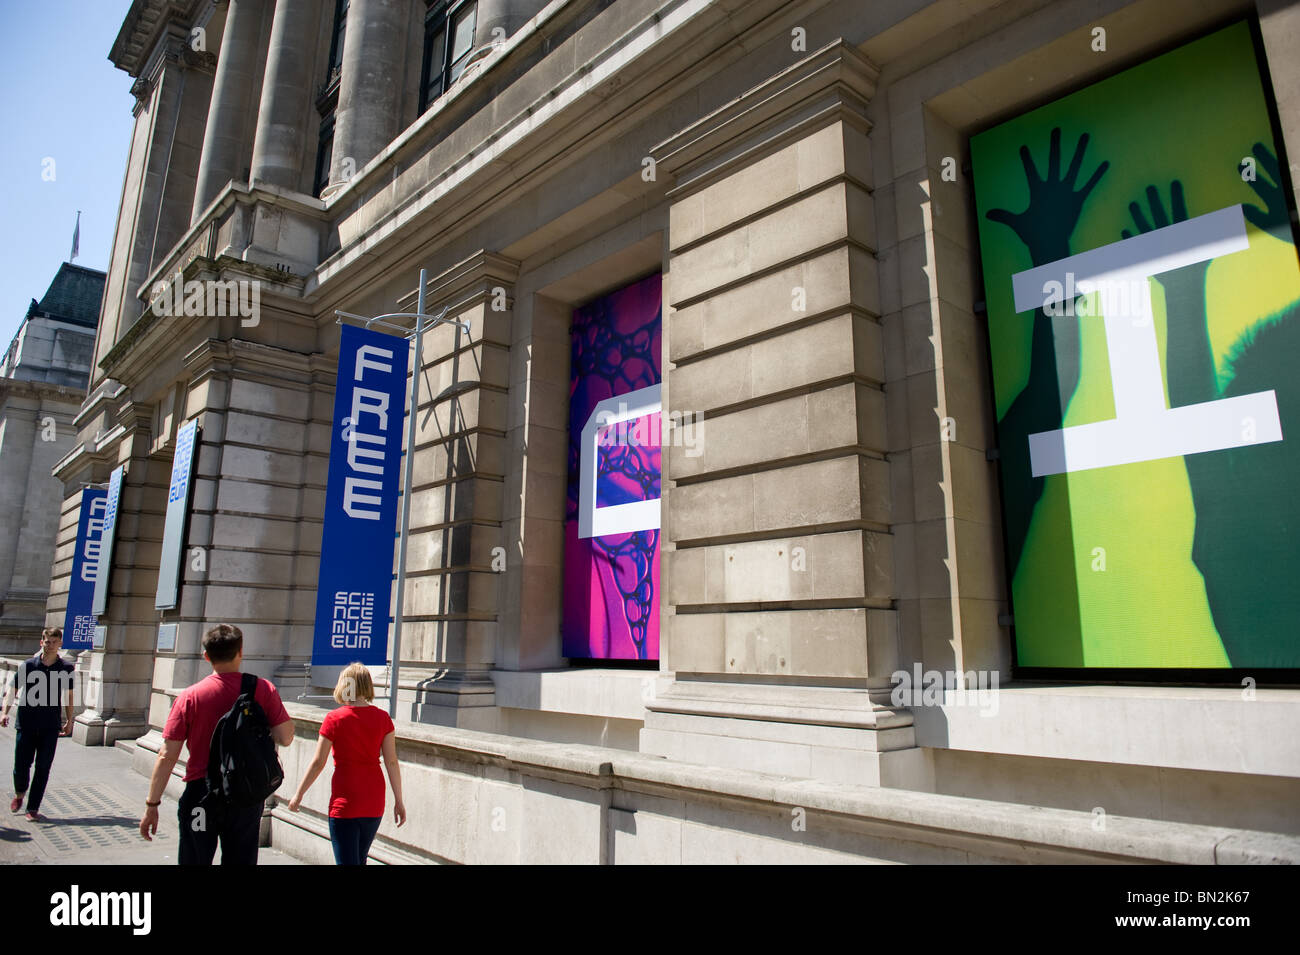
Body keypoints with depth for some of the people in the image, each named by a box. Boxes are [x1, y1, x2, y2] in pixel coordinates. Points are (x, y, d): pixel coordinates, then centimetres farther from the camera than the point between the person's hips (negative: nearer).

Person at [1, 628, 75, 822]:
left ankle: (33, 808, 11)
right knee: (21, 765, 5)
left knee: (43, 768, 0)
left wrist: (69, 721, 10)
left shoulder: (66, 668, 1)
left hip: (50, 727, 0)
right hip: (26, 723, 0)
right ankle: (19, 793, 36)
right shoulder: (27, 665, -2)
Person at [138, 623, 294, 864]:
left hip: (202, 794, -1)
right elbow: (286, 738, -8)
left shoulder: (189, 697, -7)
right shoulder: (263, 690, -7)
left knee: (194, 859, 12)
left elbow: (167, 756, -7)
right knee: (241, 860, 14)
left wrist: (152, 805, 1)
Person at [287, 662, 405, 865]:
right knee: (360, 858, 22)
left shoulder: (334, 719, -10)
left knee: (347, 860, 1)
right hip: (374, 802, 4)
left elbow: (318, 763, -5)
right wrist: (399, 801, 4)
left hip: (345, 800, -4)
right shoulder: (382, 717, -1)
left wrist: (298, 795, 8)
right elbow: (392, 762, -2)